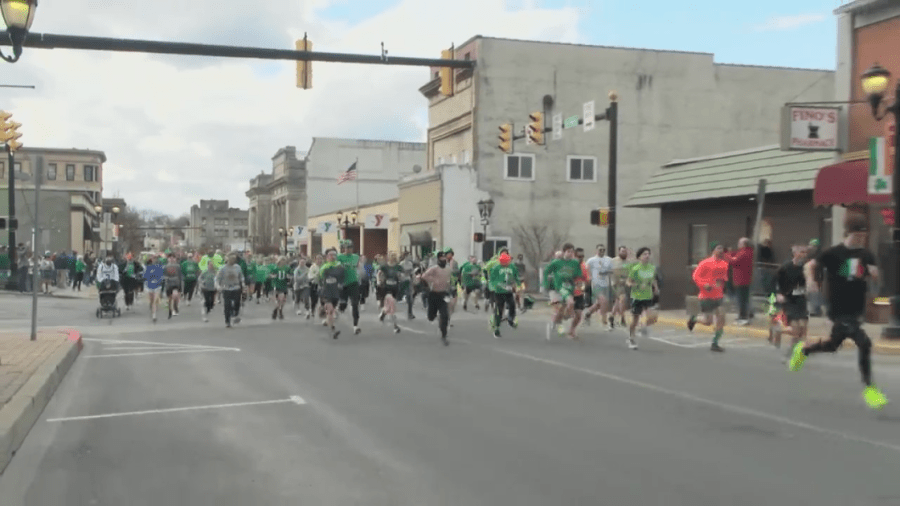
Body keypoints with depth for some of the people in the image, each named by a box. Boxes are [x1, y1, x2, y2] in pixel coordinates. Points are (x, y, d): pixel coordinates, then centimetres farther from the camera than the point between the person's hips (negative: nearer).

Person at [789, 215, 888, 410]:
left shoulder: (866, 256, 3)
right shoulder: (834, 253, -11)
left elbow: (875, 280, 11)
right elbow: (809, 265, -8)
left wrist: (873, 274, -13)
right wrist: (810, 280, -28)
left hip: (857, 309, 6)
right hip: (839, 309, -6)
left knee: (832, 345, 21)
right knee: (864, 343, -20)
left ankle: (803, 350, 50)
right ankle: (869, 388, -10)